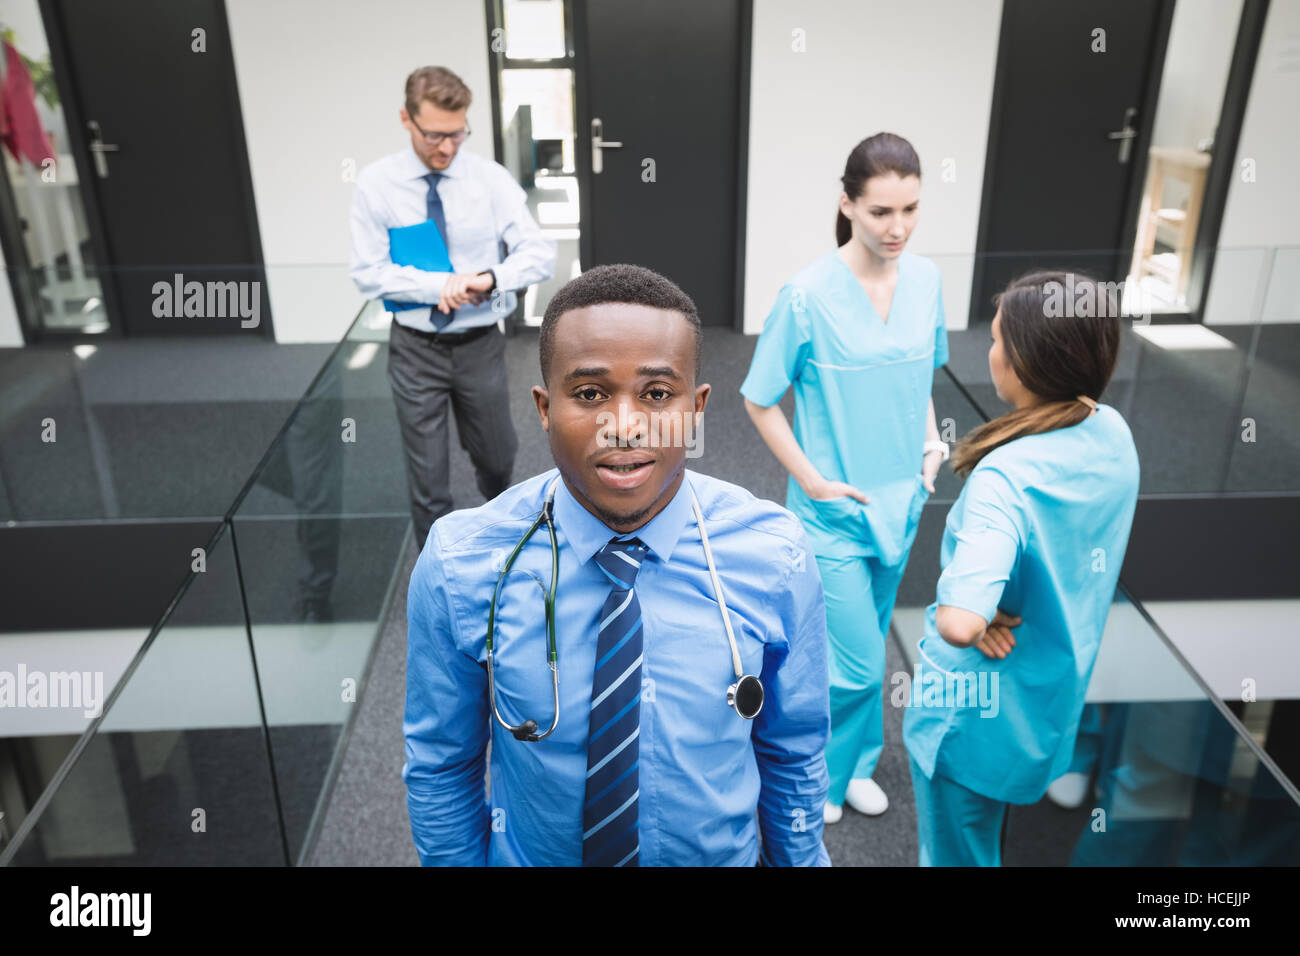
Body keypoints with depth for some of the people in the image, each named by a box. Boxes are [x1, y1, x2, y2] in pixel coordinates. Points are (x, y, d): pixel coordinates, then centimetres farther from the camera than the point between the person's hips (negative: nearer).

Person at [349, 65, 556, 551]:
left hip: (480, 343, 1)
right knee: (427, 478, 6)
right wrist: (438, 285, -24)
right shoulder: (376, 183, -8)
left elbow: (539, 252, -12)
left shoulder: (492, 178, -7)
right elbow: (369, 273, -9)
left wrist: (492, 277, -31)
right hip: (415, 348, -1)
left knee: (497, 458, 20)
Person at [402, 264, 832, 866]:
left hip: (723, 854, 1)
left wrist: (798, 857, 2)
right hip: (530, 855, 0)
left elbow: (794, 752, -8)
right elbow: (441, 767, -10)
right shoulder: (458, 566, -23)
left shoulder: (777, 557, -21)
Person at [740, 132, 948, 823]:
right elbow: (759, 402, -10)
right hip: (835, 508, -5)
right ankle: (818, 773, 29)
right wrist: (811, 480, -13)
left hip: (901, 500, 5)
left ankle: (852, 763, 44)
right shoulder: (808, 295, -20)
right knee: (858, 666, 0)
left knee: (862, 643, 22)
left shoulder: (925, 279, -3)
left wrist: (930, 441, 1)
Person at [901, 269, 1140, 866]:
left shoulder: (1009, 476, -35)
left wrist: (951, 615, -26)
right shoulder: (1113, 433, -9)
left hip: (975, 710, -7)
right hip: (1056, 691, 7)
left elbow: (960, 624, -47)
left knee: (955, 852, 18)